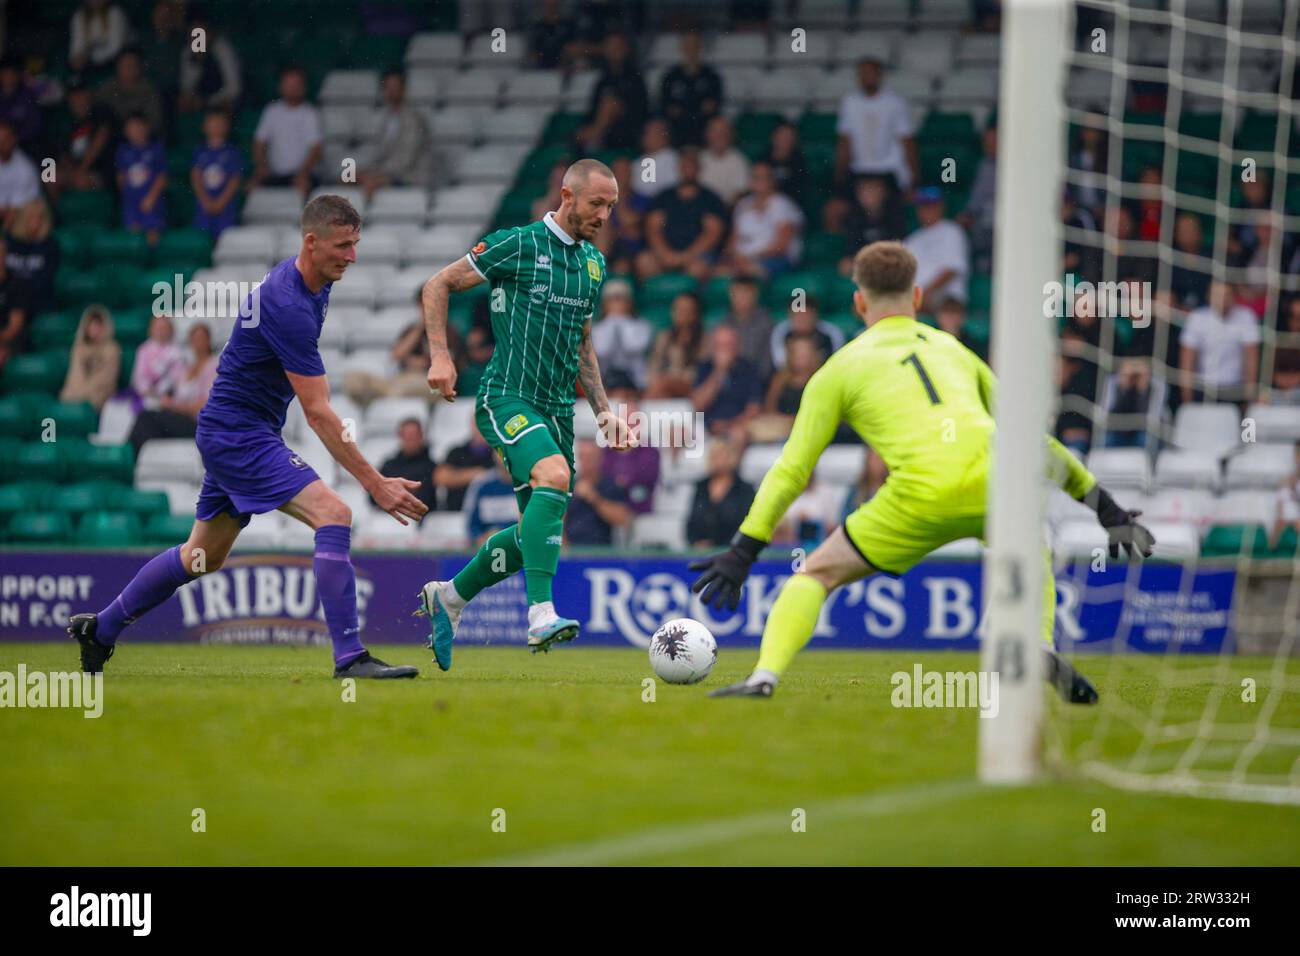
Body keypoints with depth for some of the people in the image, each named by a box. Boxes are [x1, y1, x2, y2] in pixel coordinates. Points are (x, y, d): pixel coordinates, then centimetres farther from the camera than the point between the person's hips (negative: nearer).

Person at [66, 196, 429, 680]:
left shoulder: (315, 281, 4)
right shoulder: (287, 305, -26)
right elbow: (318, 412, -26)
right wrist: (376, 484, -26)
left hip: (229, 432, 10)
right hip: (239, 434, -10)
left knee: (203, 555, 21)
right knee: (333, 514, -22)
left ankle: (99, 628, 35)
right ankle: (350, 656, -26)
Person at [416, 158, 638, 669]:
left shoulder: (593, 263, 15)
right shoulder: (518, 244, -7)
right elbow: (437, 285, -2)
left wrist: (604, 411, 17)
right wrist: (440, 356, -12)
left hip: (557, 410, 8)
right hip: (507, 397, -8)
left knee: (538, 531, 8)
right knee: (553, 474, -33)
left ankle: (448, 597, 31)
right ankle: (542, 614, -36)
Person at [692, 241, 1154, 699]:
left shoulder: (840, 369, 21)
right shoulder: (954, 350, 30)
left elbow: (792, 470, 16)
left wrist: (743, 550, 19)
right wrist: (1101, 503, 41)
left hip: (923, 497, -3)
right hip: (992, 485, 3)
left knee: (817, 573, 14)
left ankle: (764, 676, -6)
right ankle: (1041, 653, 6)